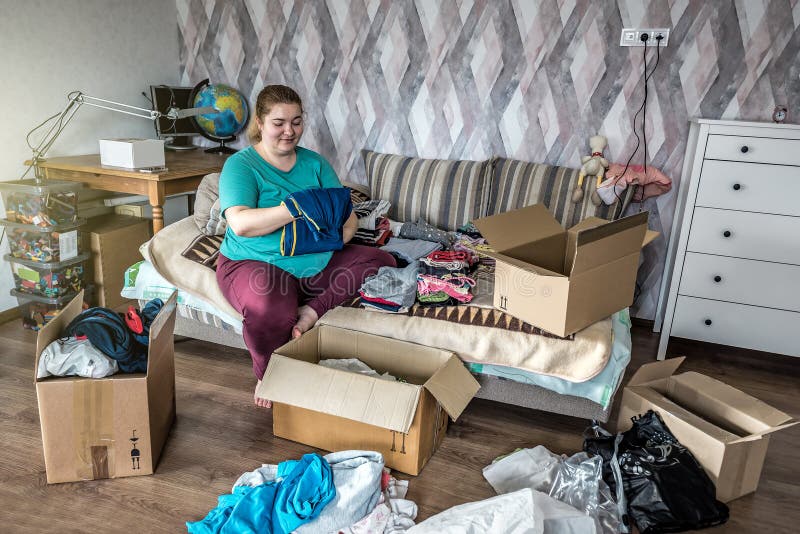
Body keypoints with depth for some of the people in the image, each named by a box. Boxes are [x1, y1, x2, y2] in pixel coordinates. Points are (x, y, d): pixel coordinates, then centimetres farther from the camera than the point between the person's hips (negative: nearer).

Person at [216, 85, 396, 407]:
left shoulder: (313, 162, 12)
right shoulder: (241, 165, -4)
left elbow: (347, 216, 6)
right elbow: (240, 223, -23)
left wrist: (343, 229, -19)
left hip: (317, 263, 6)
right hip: (256, 264, -5)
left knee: (381, 262, -12)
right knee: (269, 310, -38)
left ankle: (313, 310, -19)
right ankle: (267, 376, -8)